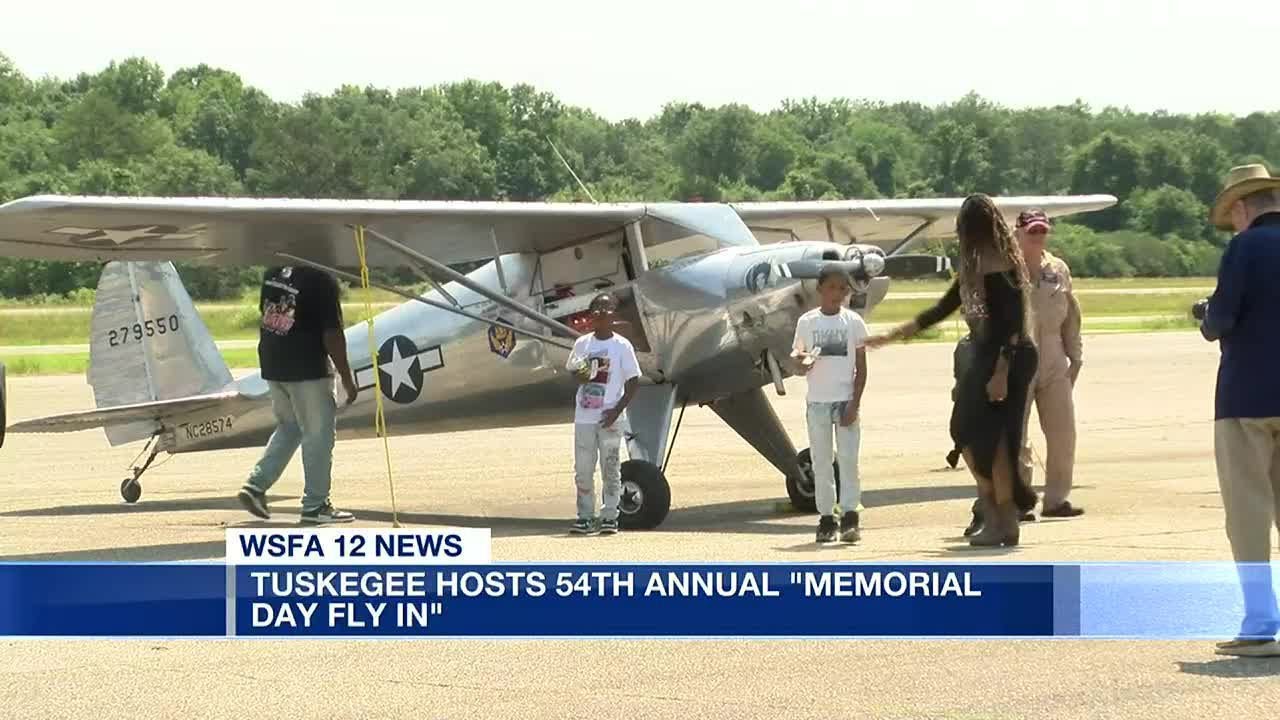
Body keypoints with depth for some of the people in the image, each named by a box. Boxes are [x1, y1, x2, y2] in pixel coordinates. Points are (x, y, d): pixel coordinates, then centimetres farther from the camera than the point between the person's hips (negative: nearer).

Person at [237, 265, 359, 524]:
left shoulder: (272, 273, 7)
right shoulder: (321, 280, -16)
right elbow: (332, 334, -16)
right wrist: (347, 378, -9)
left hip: (272, 366, 8)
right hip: (307, 369, -8)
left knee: (288, 427, 23)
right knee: (319, 434, 3)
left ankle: (256, 484, 13)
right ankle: (315, 504, 6)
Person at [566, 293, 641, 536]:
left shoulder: (622, 346, -3)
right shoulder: (582, 343, 8)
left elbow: (633, 382, -2)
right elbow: (571, 369, 21)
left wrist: (617, 411, -12)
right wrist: (578, 375, -5)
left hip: (609, 418, -3)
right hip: (584, 416, 3)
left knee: (610, 469, 1)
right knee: (582, 470, 4)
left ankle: (609, 517, 7)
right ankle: (585, 517, 12)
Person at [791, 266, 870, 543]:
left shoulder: (853, 322, 0)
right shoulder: (807, 322, 3)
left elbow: (861, 368, 1)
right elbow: (800, 368, 8)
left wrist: (854, 403, -8)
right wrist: (803, 362, -17)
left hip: (845, 400, -1)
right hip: (817, 402, 1)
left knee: (848, 458, -6)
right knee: (822, 461, 4)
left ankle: (850, 517, -5)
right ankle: (826, 519, 7)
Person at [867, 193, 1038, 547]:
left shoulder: (1001, 265, -15)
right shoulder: (975, 268, 13)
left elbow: (1014, 324, -19)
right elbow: (943, 309, 22)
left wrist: (1001, 372, -24)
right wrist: (891, 336, 25)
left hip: (1008, 357, -9)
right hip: (984, 354, 9)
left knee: (991, 437, -8)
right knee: (966, 429, 8)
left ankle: (1004, 523, 0)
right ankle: (993, 515, 13)